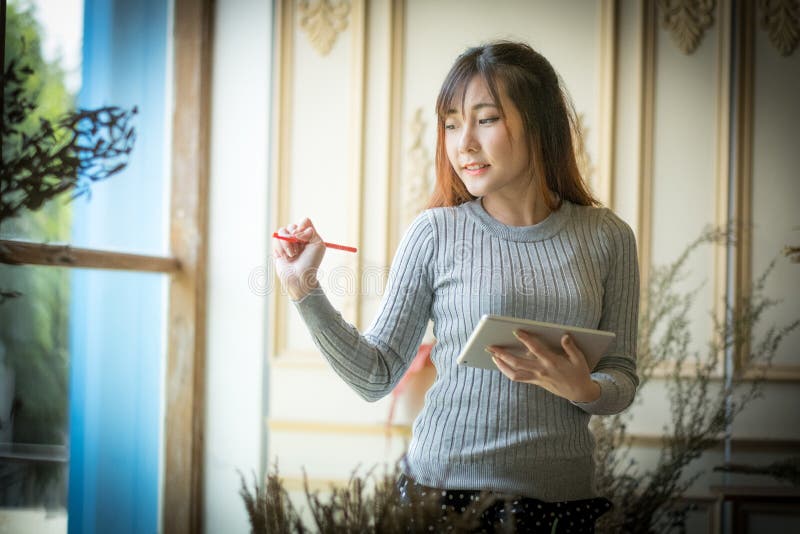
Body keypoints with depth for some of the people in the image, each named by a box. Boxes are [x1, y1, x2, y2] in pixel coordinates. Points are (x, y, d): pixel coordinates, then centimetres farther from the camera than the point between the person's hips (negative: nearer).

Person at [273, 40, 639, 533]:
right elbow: (376, 377, -3)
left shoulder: (607, 237, 0)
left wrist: (583, 389, -16)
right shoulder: (436, 234, -4)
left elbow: (622, 378, 4)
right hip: (445, 489, -1)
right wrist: (305, 290, -12)